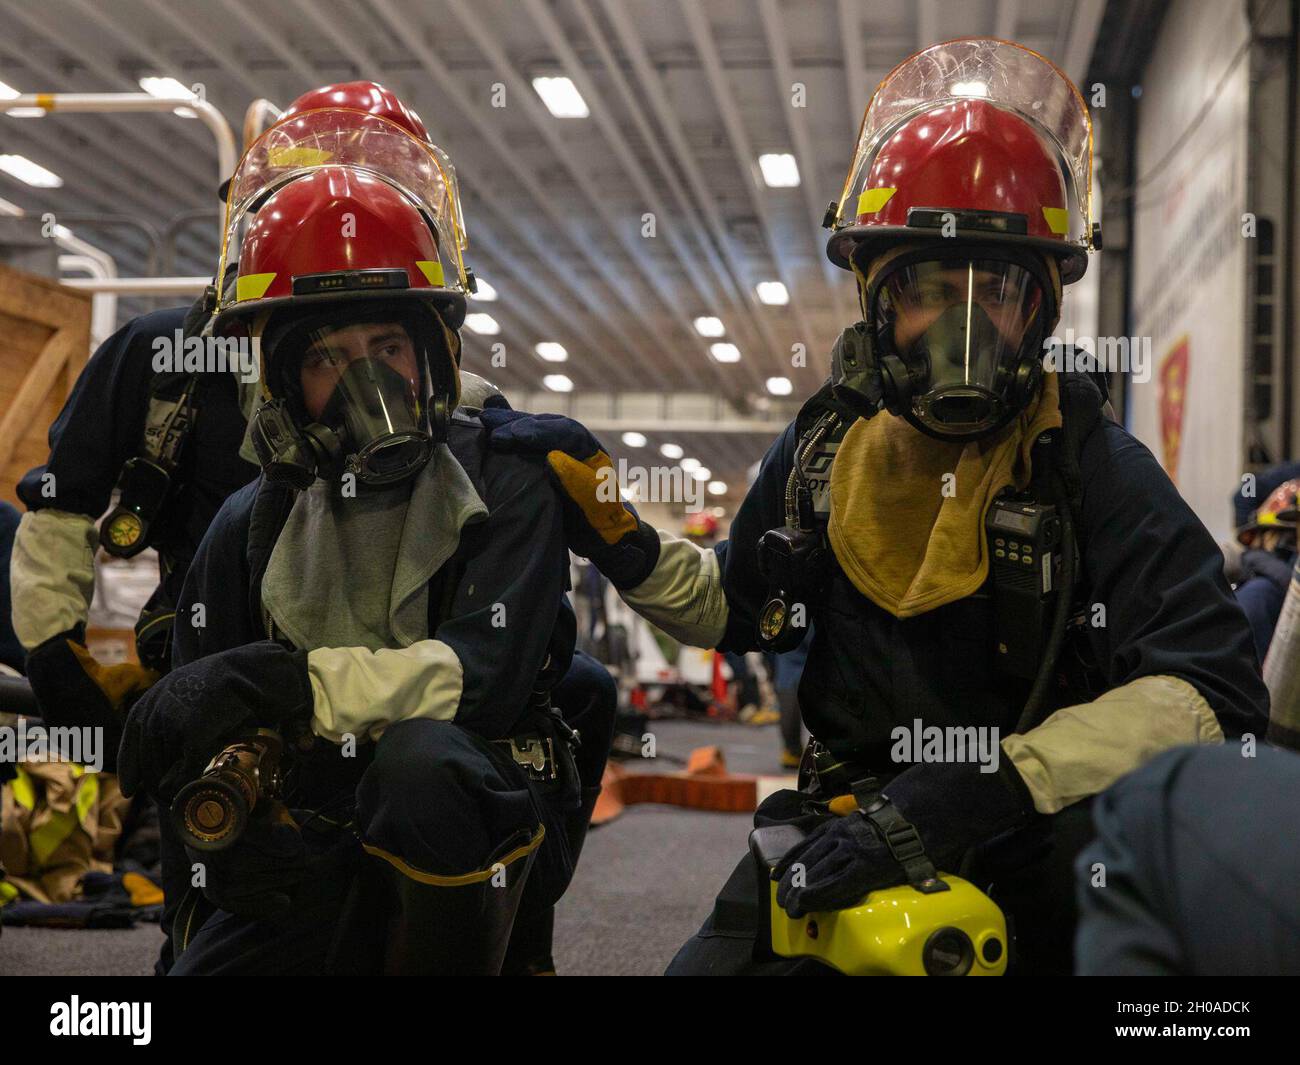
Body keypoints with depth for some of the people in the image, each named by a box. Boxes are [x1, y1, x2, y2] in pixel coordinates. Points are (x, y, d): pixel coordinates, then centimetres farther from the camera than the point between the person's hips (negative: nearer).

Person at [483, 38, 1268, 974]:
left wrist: (982, 794, -31)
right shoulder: (827, 445, 4)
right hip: (848, 823, 2)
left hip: (1034, 848, -1)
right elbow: (736, 611, 21)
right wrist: (605, 519, 6)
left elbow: (1213, 693, -22)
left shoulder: (1093, 465, -11)